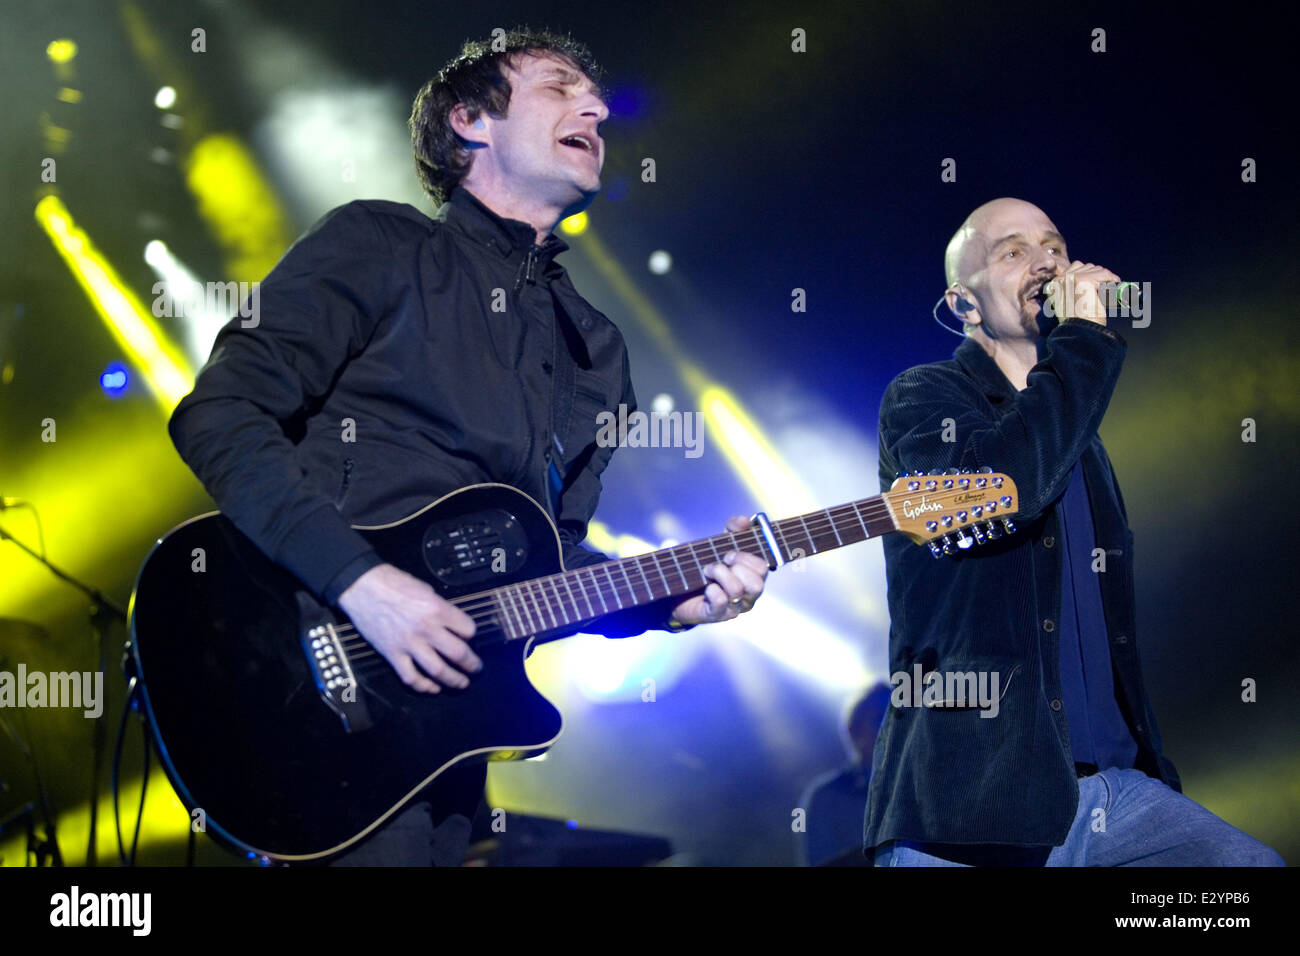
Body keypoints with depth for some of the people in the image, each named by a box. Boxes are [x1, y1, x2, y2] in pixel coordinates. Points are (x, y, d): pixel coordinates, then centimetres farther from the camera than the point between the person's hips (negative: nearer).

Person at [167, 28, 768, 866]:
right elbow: (220, 417, -10)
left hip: (448, 698, 6)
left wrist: (672, 600, 1)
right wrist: (361, 579, -20)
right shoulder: (379, 246, 0)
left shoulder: (595, 348, 19)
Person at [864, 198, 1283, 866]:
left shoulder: (1080, 440, 21)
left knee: (1250, 861, -12)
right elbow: (994, 484, -25)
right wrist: (1086, 339, -15)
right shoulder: (921, 397, -1)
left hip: (1114, 785, 6)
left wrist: (1150, 769, 18)